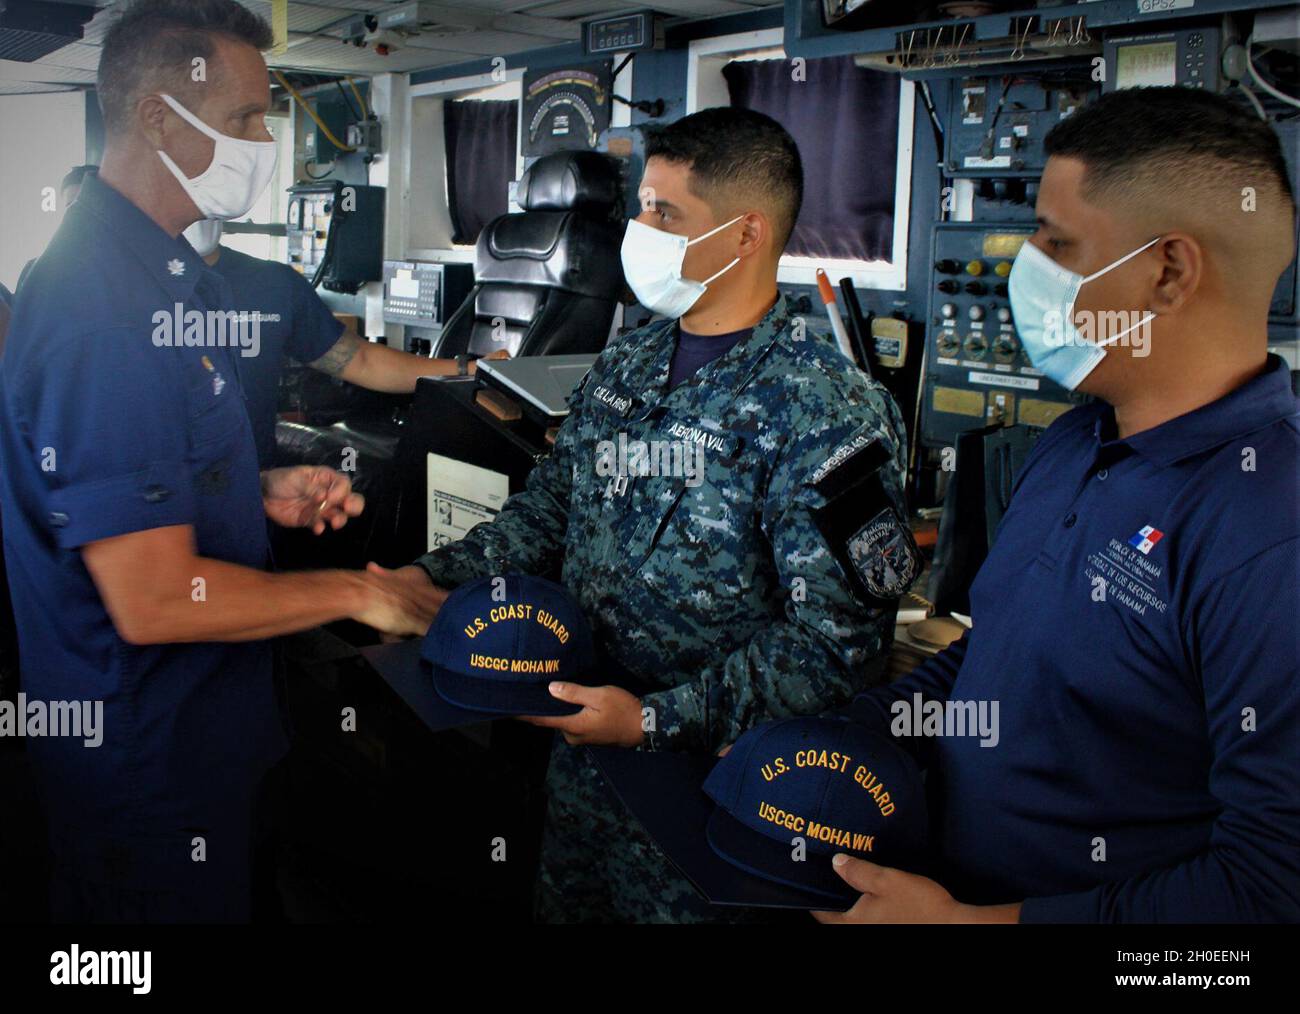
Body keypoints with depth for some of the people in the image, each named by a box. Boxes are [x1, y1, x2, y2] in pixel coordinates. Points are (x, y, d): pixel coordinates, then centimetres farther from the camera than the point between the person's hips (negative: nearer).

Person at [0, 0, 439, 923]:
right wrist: (351, 593, -18)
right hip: (147, 748, -9)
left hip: (197, 718, 10)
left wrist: (266, 492, 3)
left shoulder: (170, 270, 6)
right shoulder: (102, 307, -28)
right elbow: (155, 599, -30)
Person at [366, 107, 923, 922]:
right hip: (578, 739, 7)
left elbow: (836, 640, -22)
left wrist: (656, 719, -25)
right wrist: (436, 577, -2)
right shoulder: (625, 367, 5)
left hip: (707, 778, -7)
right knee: (563, 906, 24)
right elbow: (549, 509, 13)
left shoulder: (827, 407, -20)